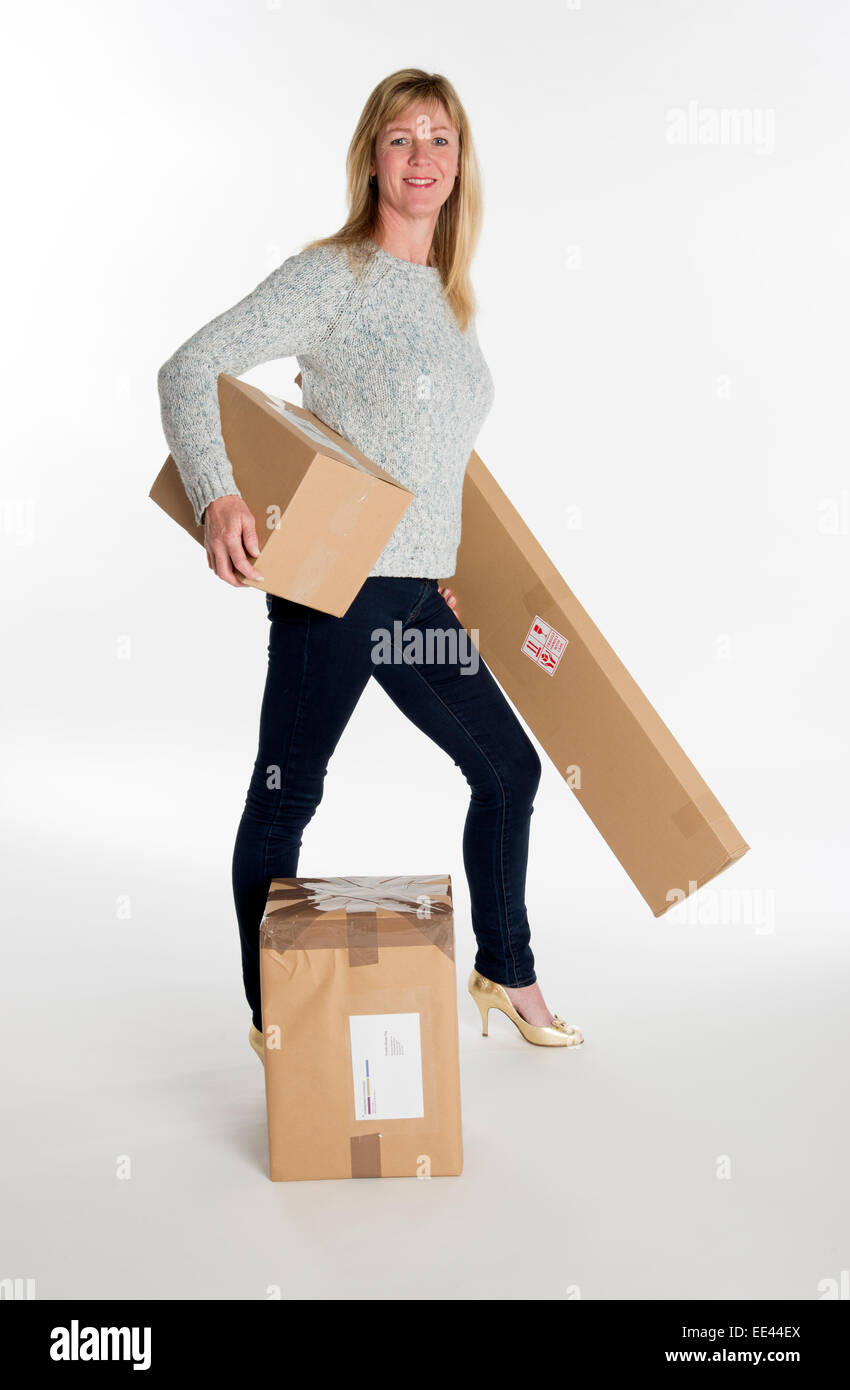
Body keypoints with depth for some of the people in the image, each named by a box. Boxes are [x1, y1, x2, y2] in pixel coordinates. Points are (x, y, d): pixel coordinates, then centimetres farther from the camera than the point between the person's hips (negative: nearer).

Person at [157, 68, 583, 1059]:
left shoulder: (448, 297, 16)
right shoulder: (332, 274, -6)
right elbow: (188, 371, -11)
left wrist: (456, 566, 20)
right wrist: (218, 496, -26)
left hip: (421, 591, 8)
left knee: (508, 768, 14)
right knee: (285, 798, 3)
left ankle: (505, 975, 32)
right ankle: (271, 1017, 21)